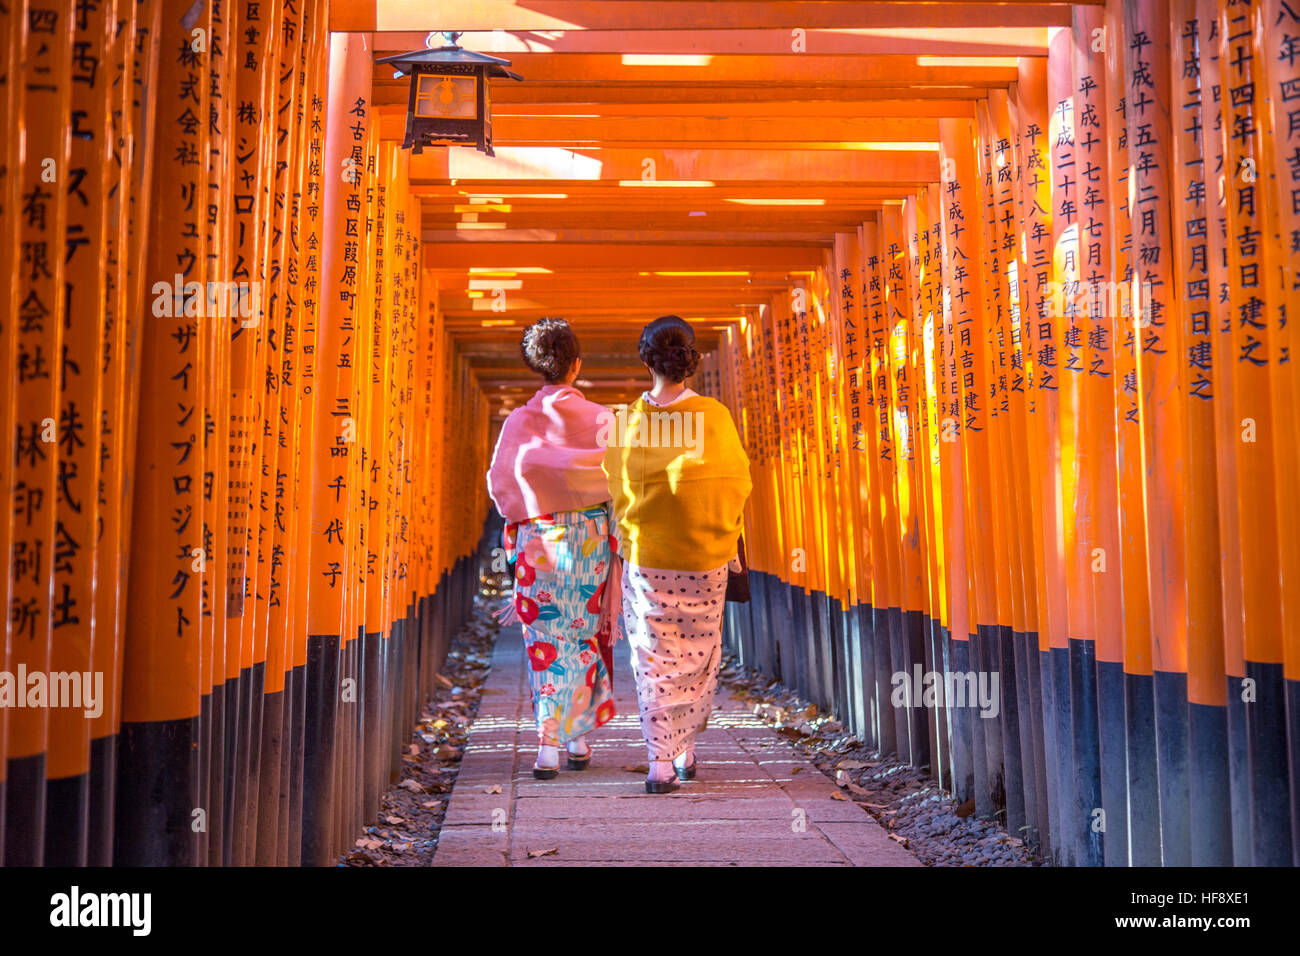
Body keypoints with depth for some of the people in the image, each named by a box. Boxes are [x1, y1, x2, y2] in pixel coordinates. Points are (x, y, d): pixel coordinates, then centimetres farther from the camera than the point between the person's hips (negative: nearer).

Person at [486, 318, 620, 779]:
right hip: (592, 536, 1)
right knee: (585, 633, 14)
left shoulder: (520, 421, -4)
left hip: (538, 538, -1)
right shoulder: (600, 419, -4)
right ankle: (579, 738, 20)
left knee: (546, 638, 4)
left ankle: (549, 746, -5)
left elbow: (500, 483, -6)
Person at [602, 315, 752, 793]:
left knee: (653, 660, 7)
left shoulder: (627, 421, -7)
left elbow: (615, 489, 4)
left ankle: (661, 762, 1)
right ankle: (685, 749, 23)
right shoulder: (714, 415, -10)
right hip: (706, 560, 0)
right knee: (699, 654, 16)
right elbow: (738, 482, 1)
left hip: (644, 559, 0)